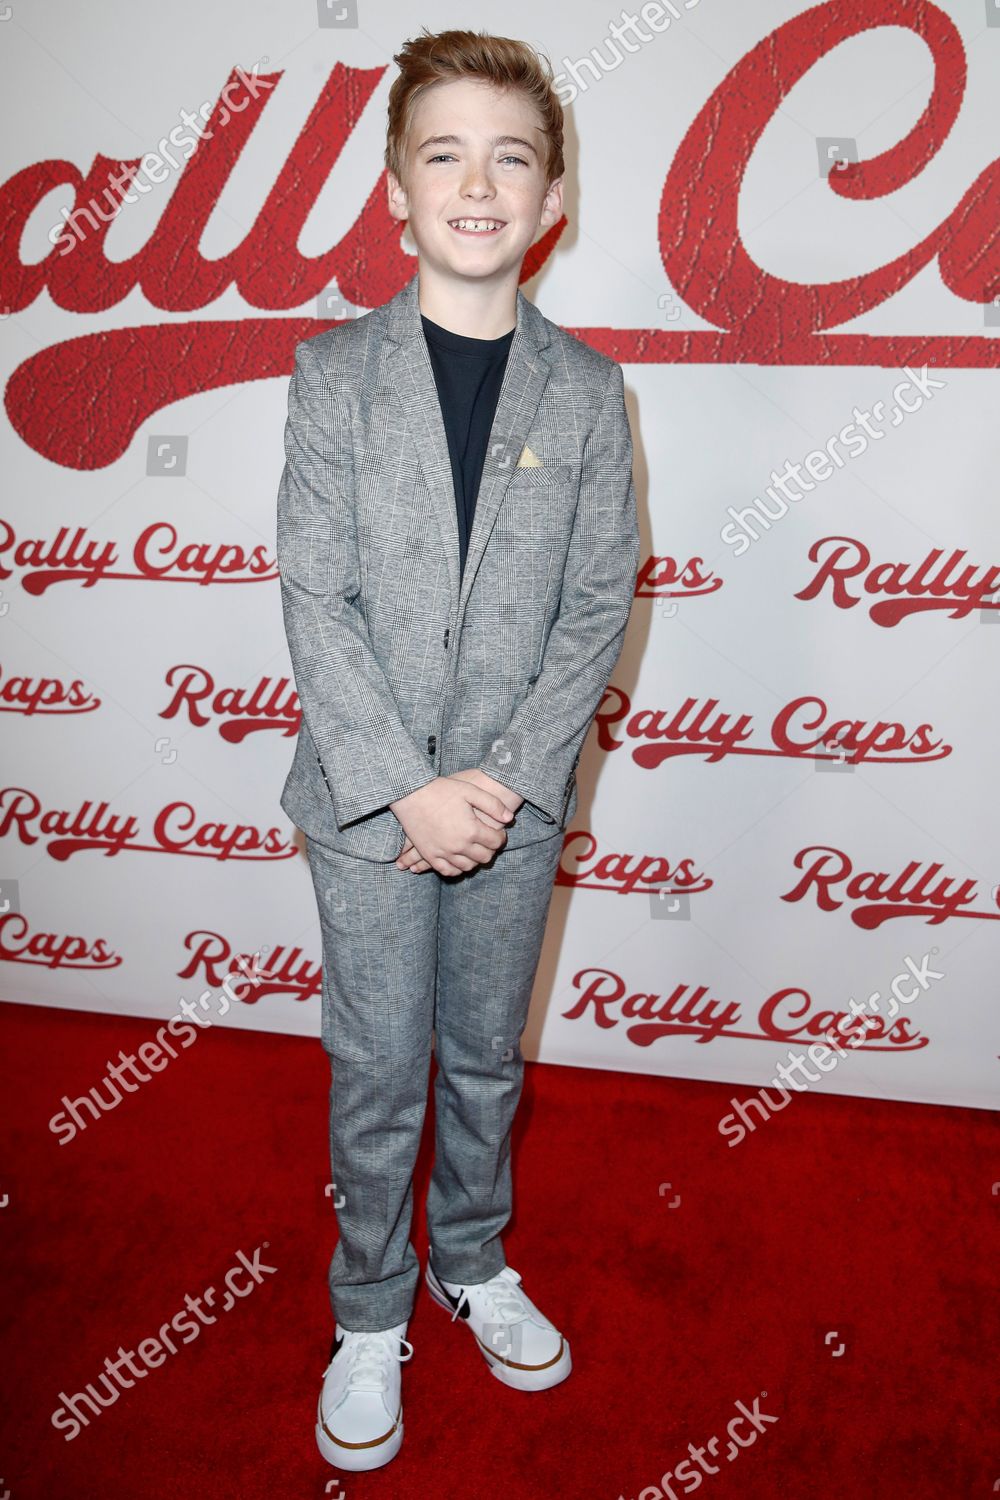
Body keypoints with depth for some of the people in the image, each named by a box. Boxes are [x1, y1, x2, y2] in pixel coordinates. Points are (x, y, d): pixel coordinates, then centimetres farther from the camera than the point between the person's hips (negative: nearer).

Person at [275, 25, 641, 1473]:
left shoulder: (587, 390, 1)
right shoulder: (334, 370, -2)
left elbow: (598, 607, -2)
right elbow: (315, 603, -8)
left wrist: (507, 778, -13)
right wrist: (407, 788, -15)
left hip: (516, 801, 2)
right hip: (367, 802, -1)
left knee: (486, 1059, 18)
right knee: (376, 1078, 11)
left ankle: (472, 1262, 43)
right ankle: (371, 1313, 34)